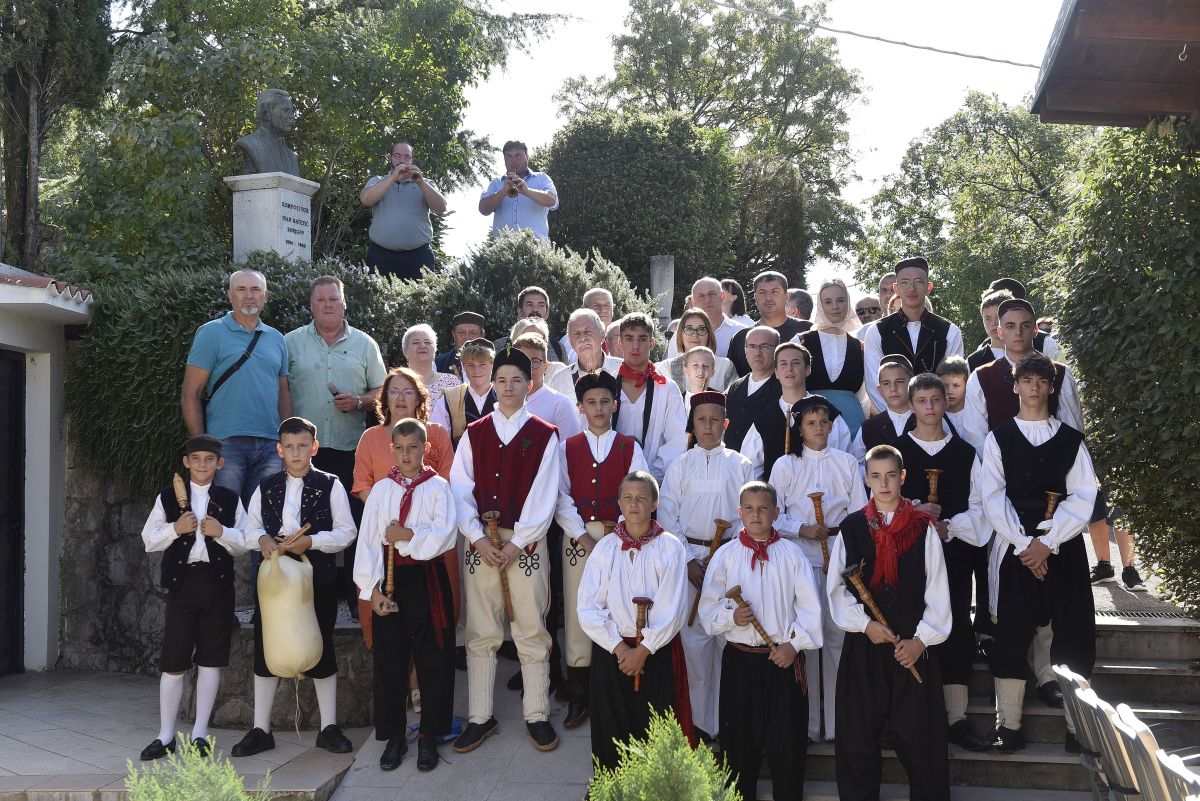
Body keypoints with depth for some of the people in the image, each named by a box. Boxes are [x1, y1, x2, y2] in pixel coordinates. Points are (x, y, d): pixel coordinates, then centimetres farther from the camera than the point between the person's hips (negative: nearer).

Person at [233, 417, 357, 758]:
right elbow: (250, 526, 13)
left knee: (321, 650, 6)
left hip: (319, 579, -3)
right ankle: (261, 730, 17)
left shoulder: (330, 485, -1)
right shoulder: (267, 487, 9)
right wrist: (262, 539, -9)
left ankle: (329, 728, 17)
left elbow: (347, 531, -4)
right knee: (265, 651, 6)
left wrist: (310, 541, -17)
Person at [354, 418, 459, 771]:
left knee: (433, 659, 4)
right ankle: (394, 735, 21)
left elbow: (445, 536, -12)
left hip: (428, 579, -2)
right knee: (389, 660, 8)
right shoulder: (381, 489, 4)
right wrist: (373, 588, -9)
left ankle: (429, 736, 17)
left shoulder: (438, 487, -1)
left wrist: (407, 536, -13)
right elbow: (368, 541, -1)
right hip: (390, 582, 2)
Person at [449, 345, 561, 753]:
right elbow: (460, 491, 3)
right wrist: (478, 538, -9)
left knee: (532, 632, 2)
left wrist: (517, 543, -11)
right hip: (481, 543, 2)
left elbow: (544, 495, -4)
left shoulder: (544, 435, 2)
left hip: (525, 543, -2)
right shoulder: (474, 434, 9)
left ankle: (537, 716, 14)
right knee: (481, 634, 6)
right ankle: (480, 718, 15)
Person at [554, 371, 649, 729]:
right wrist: (583, 537, -9)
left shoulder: (629, 447, 7)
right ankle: (578, 697, 9)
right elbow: (561, 497, 0)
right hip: (578, 536, 1)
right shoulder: (567, 448, 8)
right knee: (577, 614, 1)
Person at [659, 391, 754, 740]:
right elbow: (667, 515, 2)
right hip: (689, 555, 0)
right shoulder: (679, 465, 6)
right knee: (695, 635, -1)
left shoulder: (740, 465, 6)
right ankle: (701, 720, 9)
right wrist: (689, 561, -5)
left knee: (728, 634, 0)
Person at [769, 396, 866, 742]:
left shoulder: (847, 463, 11)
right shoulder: (785, 465, 6)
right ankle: (806, 721, 4)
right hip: (799, 558, -1)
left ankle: (838, 719, 7)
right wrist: (802, 529, -13)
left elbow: (860, 512, 8)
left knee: (838, 634, -2)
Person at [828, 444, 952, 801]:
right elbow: (836, 587, 2)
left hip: (913, 647, -1)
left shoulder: (923, 528, 2)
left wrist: (921, 639, -8)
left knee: (919, 738, 3)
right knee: (857, 737, 7)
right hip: (863, 643, 1)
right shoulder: (851, 527, 4)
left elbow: (937, 591, 0)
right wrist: (865, 624, -9)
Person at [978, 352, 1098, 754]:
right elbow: (993, 499, -2)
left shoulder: (1071, 439, 8)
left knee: (1073, 634, 0)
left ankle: (1077, 724, 10)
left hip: (1063, 547, 1)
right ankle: (1008, 724, 5)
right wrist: (1024, 543, -11)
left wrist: (1047, 543, -11)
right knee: (1011, 634, -3)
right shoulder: (998, 438, 6)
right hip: (1014, 547, -1)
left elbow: (1083, 498, -1)